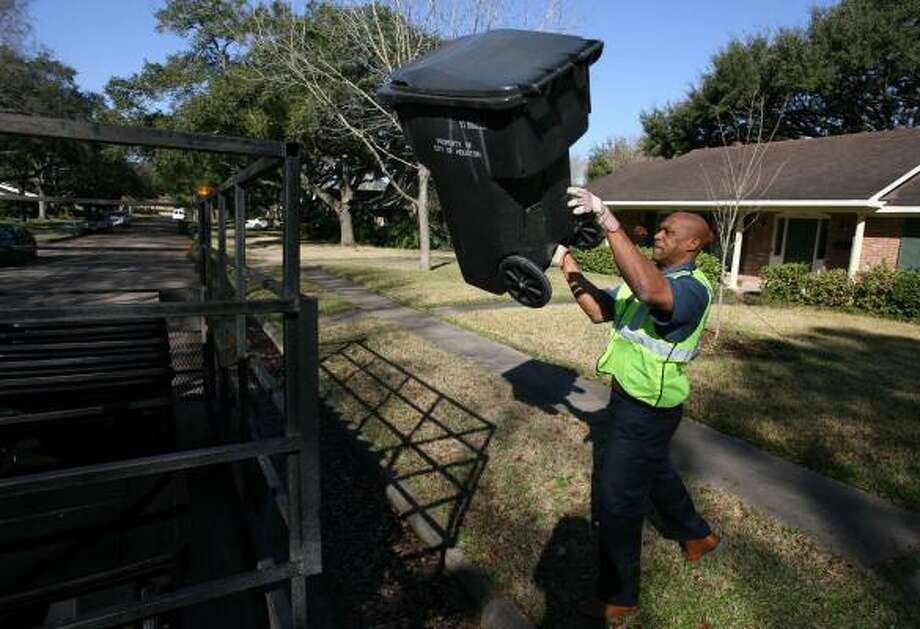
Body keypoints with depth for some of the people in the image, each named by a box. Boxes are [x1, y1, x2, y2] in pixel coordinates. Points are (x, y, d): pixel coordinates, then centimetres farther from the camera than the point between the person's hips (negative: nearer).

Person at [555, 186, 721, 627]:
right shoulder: (650, 276, 7)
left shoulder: (693, 287, -23)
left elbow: (651, 293, -47)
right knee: (654, 473, 30)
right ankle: (696, 534, 56)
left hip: (647, 409, -9)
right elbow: (600, 311, 5)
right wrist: (568, 265, -5)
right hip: (632, 398, 9)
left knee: (618, 501, 2)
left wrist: (608, 223, -48)